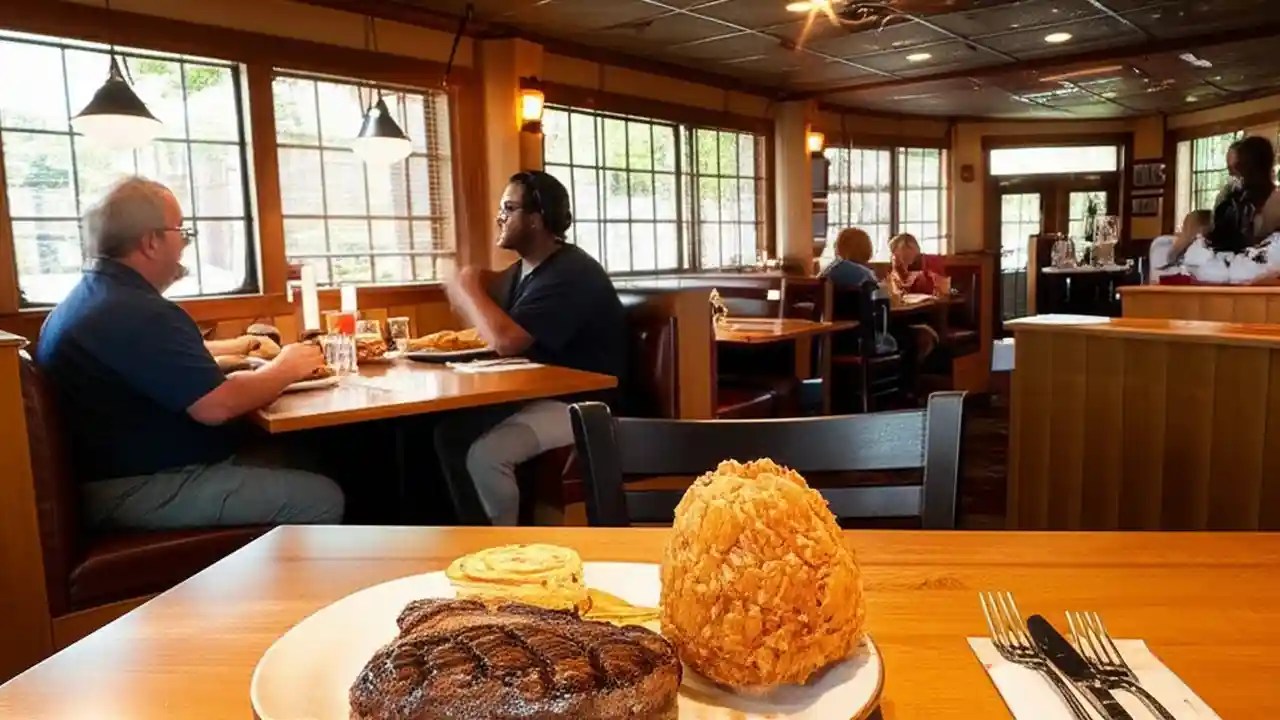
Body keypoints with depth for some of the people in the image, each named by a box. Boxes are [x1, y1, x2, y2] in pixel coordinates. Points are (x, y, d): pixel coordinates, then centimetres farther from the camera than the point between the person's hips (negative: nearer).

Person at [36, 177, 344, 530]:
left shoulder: (90, 297, 13)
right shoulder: (135, 313, -22)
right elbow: (216, 406, -27)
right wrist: (284, 369, -10)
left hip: (133, 472, 11)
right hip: (142, 489, -11)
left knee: (304, 467, 8)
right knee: (321, 499, -15)